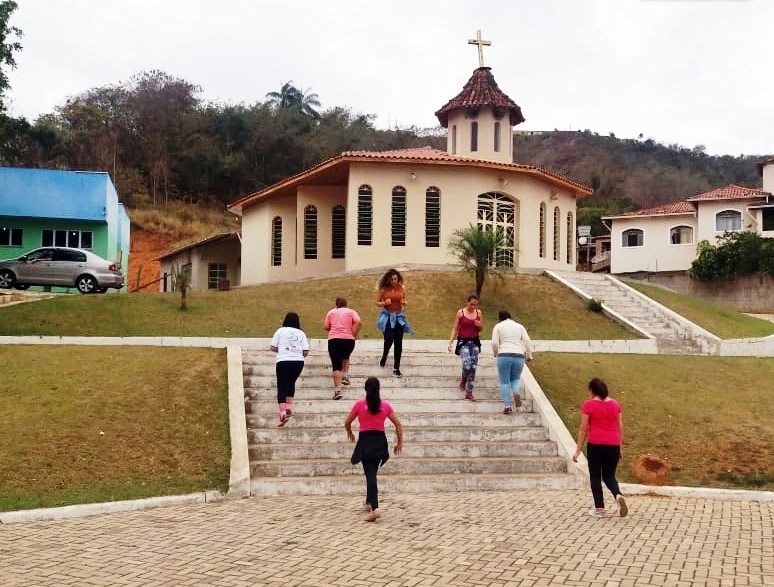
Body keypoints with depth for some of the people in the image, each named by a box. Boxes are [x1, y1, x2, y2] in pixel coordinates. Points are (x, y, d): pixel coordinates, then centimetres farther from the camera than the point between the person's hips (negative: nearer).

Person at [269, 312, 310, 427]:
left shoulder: (280, 331, 6)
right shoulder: (301, 333, 10)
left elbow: (273, 347, 2)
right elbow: (306, 352, 3)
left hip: (283, 361, -2)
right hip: (298, 361, 3)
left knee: (282, 387, -1)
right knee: (291, 383, 24)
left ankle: (283, 413, -15)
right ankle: (289, 408, 25)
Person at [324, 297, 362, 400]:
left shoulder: (331, 312, 16)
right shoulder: (351, 312, 13)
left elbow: (325, 326, 7)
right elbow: (358, 322, -6)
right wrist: (354, 334, 2)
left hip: (334, 339, -1)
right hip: (349, 339, 1)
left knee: (336, 365, -3)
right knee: (345, 357, 31)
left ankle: (337, 389, -15)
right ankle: (345, 376, 17)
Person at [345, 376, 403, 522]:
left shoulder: (360, 404, -5)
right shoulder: (385, 405, 2)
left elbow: (347, 423, 3)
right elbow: (398, 424, 2)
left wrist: (350, 434, 22)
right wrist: (400, 442, 10)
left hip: (365, 441, -3)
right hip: (380, 441, 3)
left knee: (370, 475, -5)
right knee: (372, 473, 21)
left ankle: (375, 509, -19)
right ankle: (369, 503, 36)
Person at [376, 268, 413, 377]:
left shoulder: (402, 288, 2)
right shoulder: (384, 289, -4)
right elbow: (377, 303, 5)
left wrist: (404, 303, -8)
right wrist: (384, 303, -15)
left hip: (399, 316, 2)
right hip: (387, 316, -2)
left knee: (398, 343, 1)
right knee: (389, 339, -19)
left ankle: (396, 368, 9)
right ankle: (384, 356, 14)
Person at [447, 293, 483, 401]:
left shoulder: (479, 313, 6)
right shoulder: (460, 312, -2)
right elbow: (455, 328, 0)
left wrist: (479, 325, -7)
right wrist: (450, 342, -9)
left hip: (475, 342, 3)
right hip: (463, 342, -3)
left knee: (473, 368, -2)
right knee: (467, 365, -19)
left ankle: (469, 392, 7)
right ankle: (463, 380, 16)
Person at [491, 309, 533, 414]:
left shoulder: (498, 326, 8)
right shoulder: (519, 326, 16)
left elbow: (494, 343, -2)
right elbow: (527, 341, 5)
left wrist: (496, 353, 15)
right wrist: (529, 355, 10)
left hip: (504, 356, -2)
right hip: (519, 356, 3)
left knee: (504, 382, 7)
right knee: (515, 378, 20)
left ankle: (507, 406, -3)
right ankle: (516, 392, -11)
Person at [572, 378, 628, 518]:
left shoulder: (588, 404, -4)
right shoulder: (615, 404, 8)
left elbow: (583, 429, -4)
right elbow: (620, 427, 10)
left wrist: (578, 450, 0)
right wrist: (620, 448, 18)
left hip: (596, 444, -4)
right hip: (613, 445, 4)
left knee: (595, 476, 9)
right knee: (609, 476, 14)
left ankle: (599, 508, 8)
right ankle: (618, 495, -14)